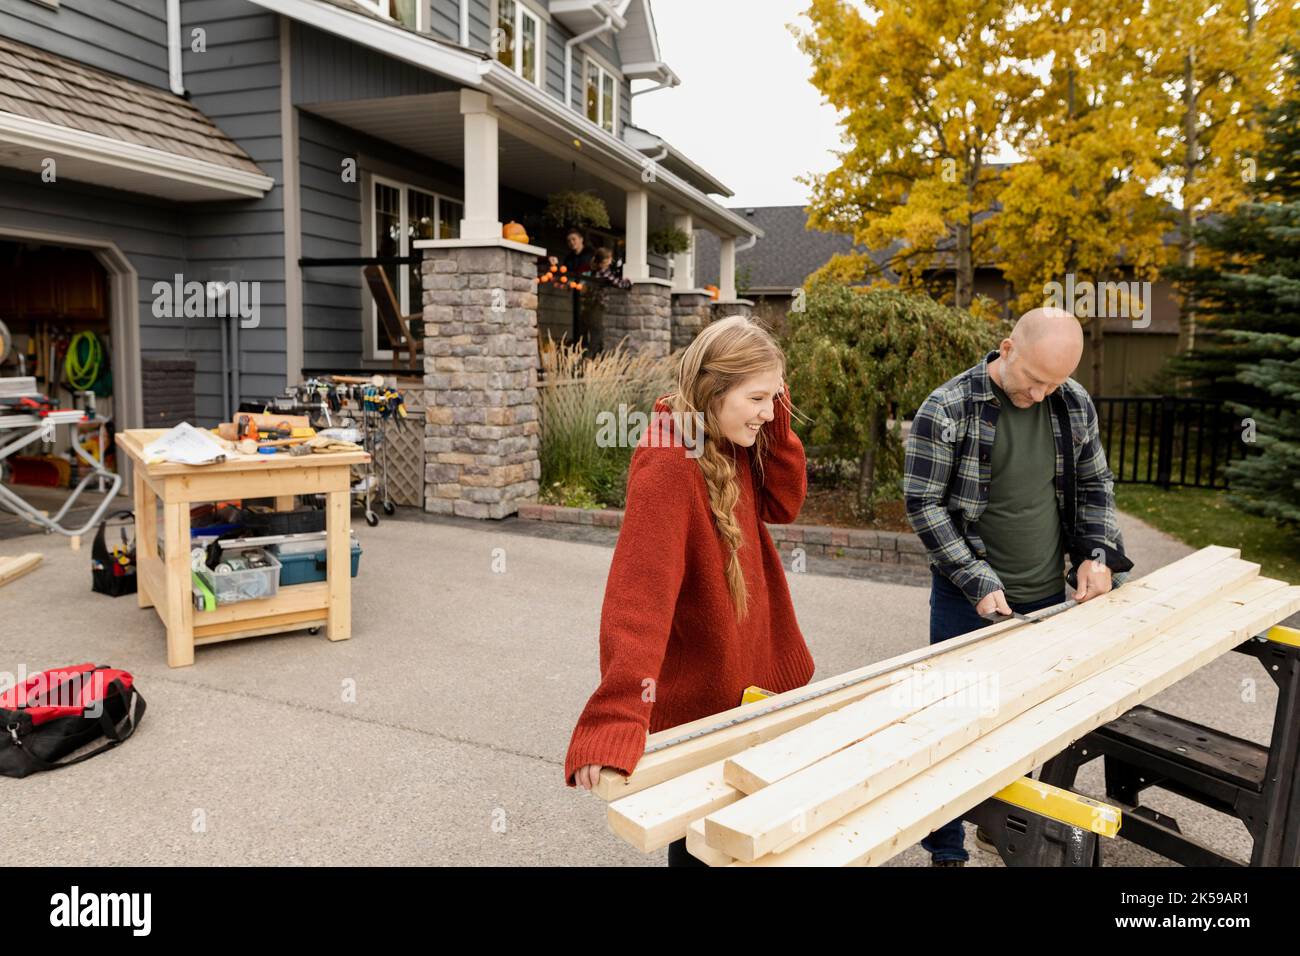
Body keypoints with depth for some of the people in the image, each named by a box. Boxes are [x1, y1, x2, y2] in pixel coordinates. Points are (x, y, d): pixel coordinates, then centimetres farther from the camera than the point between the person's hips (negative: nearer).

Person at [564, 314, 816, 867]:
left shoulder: (732, 445, -1)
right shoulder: (667, 465, -27)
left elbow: (783, 504, 5)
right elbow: (639, 597, -36)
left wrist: (776, 422, -10)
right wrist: (615, 724, -44)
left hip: (744, 684, 8)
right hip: (694, 702, -8)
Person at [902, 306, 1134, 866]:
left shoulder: (1075, 404, 1)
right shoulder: (947, 410, -14)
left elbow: (1095, 486, 13)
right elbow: (923, 504, -14)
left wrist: (1098, 552, -3)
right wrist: (978, 583, -17)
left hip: (1049, 598, 5)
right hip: (970, 602, -4)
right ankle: (946, 851, 22)